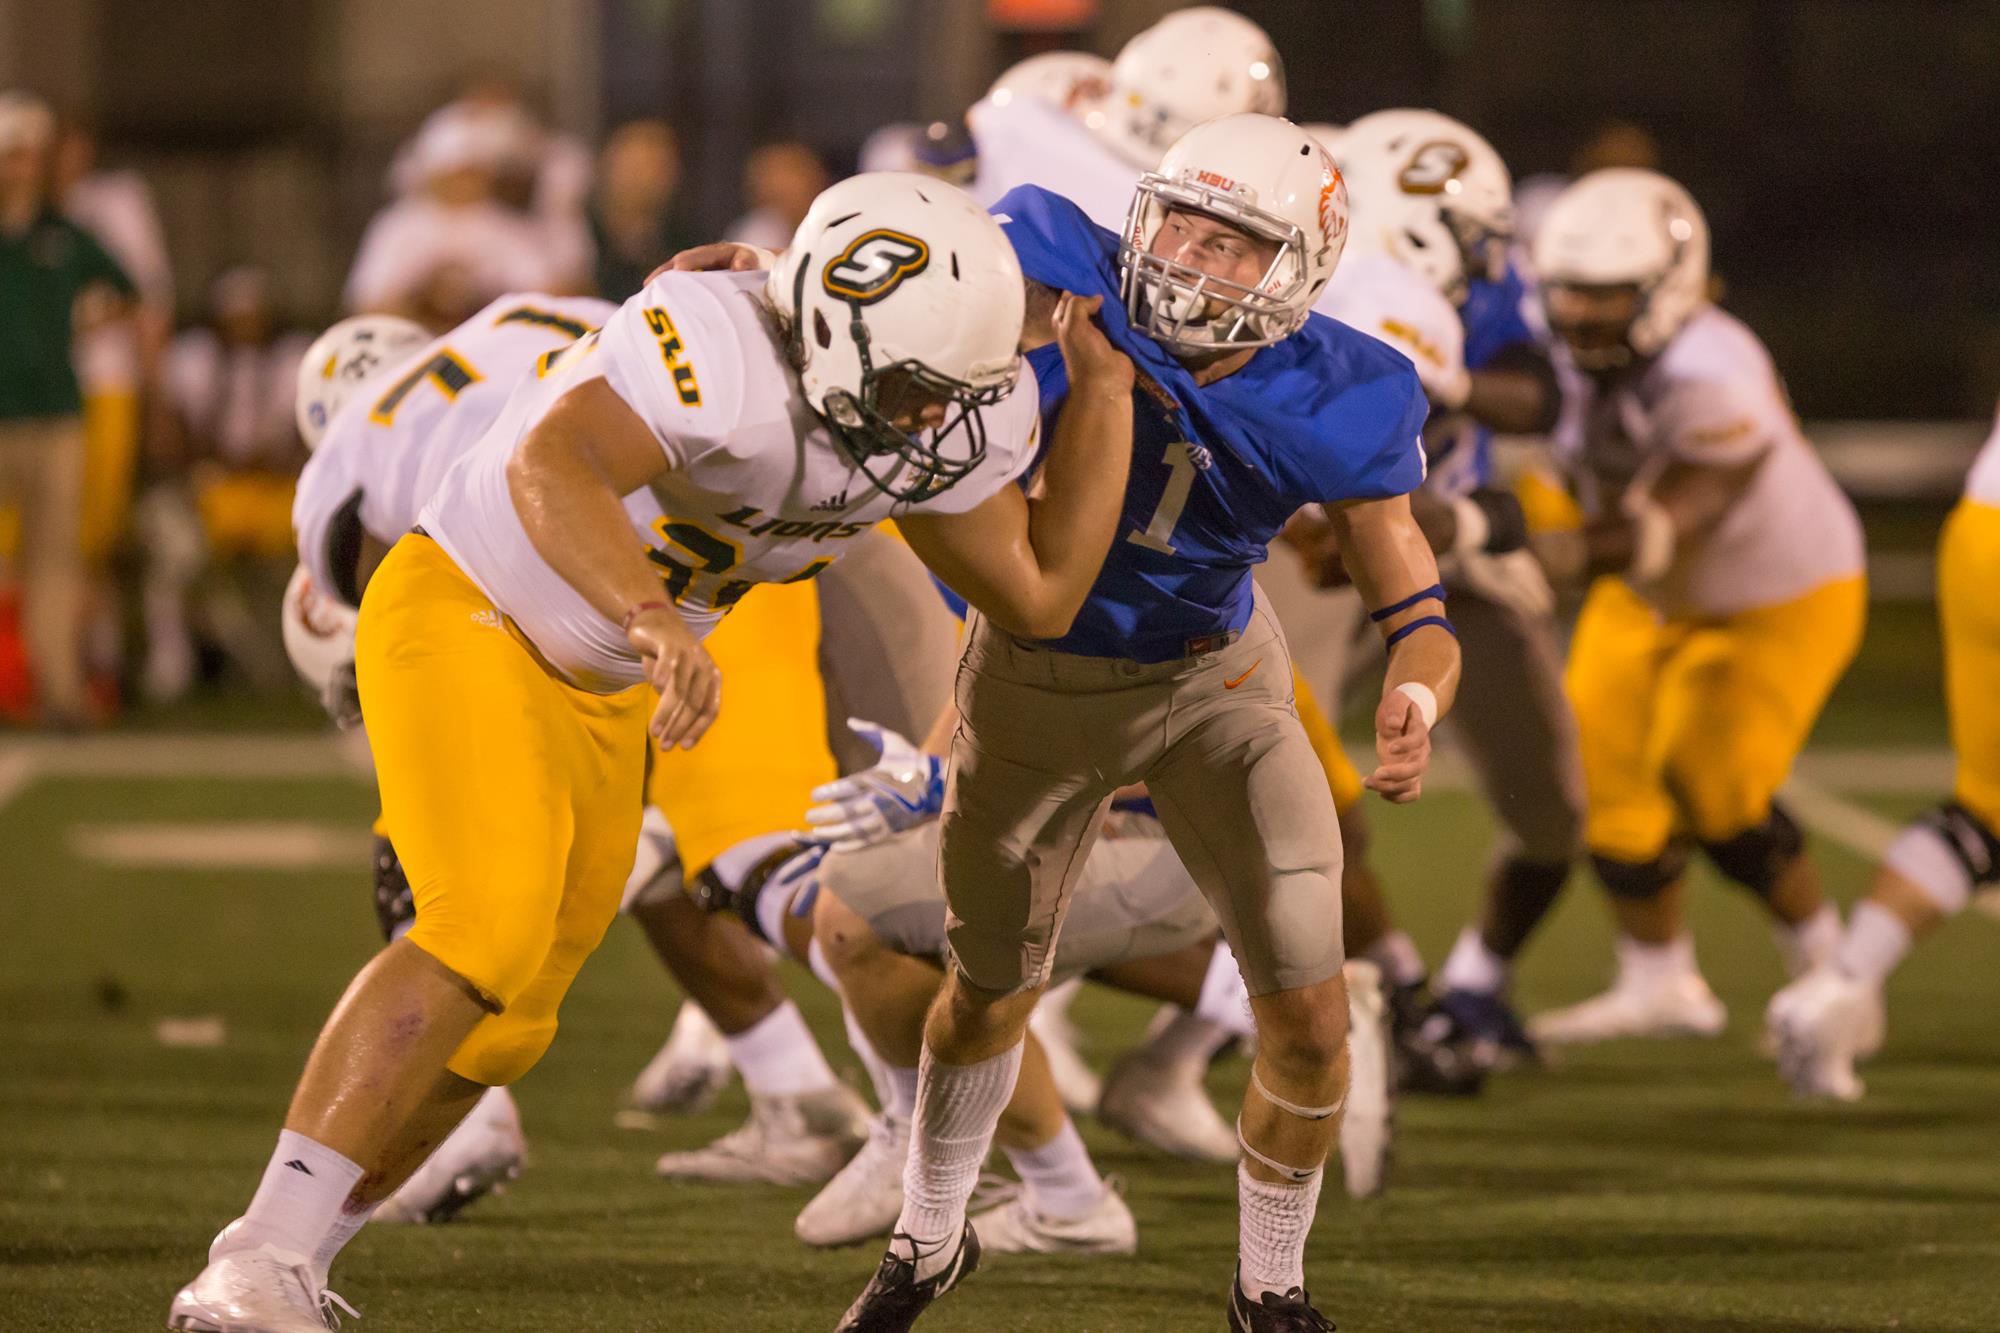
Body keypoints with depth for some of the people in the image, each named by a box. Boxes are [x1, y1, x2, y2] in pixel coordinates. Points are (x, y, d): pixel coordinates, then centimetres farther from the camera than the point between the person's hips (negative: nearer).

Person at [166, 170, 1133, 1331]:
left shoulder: (934, 426, -6)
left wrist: (1107, 391, -4)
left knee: (502, 1029, 10)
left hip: (600, 699, 9)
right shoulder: (728, 356, -32)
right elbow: (553, 469, -48)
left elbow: (1043, 594, 1)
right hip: (466, 616, -9)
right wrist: (659, 627, -62)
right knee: (492, 924, -28)